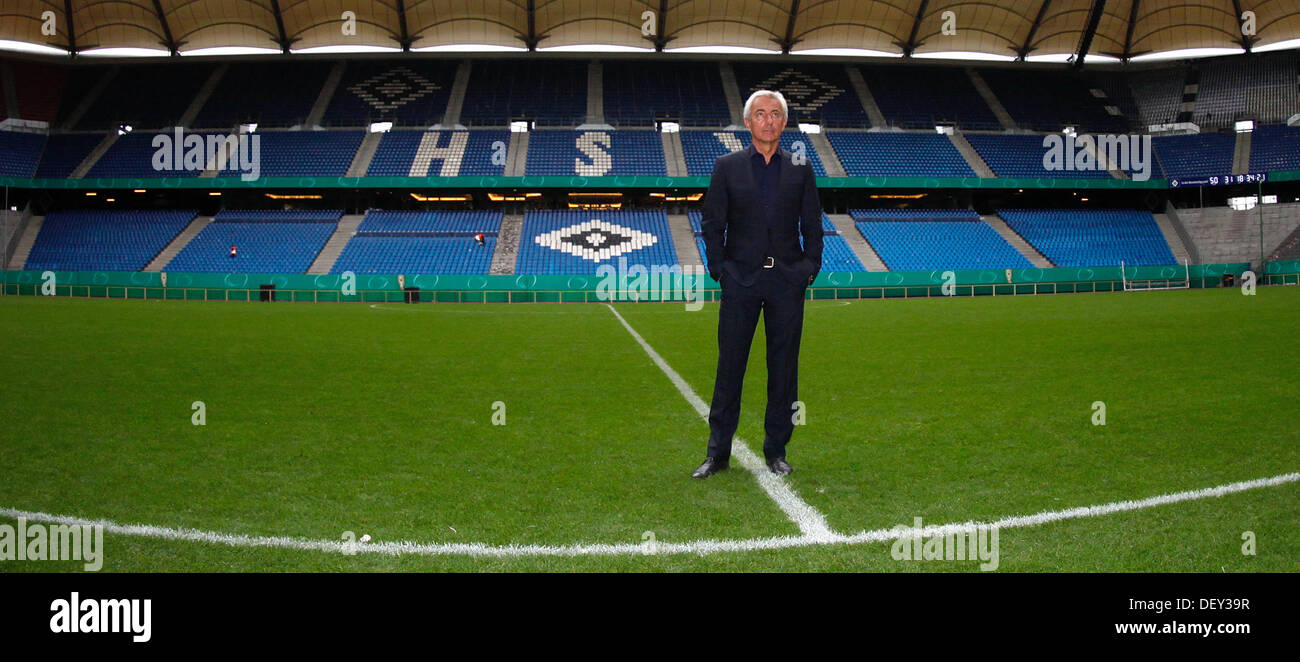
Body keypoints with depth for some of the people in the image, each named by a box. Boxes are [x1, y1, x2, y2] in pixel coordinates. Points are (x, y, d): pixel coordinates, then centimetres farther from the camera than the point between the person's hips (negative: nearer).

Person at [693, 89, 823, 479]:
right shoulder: (727, 167, 6)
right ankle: (717, 453, 10)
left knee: (783, 368, 5)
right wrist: (719, 269, -2)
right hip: (741, 280, -1)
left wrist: (810, 268, 2)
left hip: (787, 280, 1)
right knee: (729, 366, 1)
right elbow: (712, 223, 5)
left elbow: (812, 225, 11)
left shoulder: (800, 169, 9)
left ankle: (776, 451, 16)